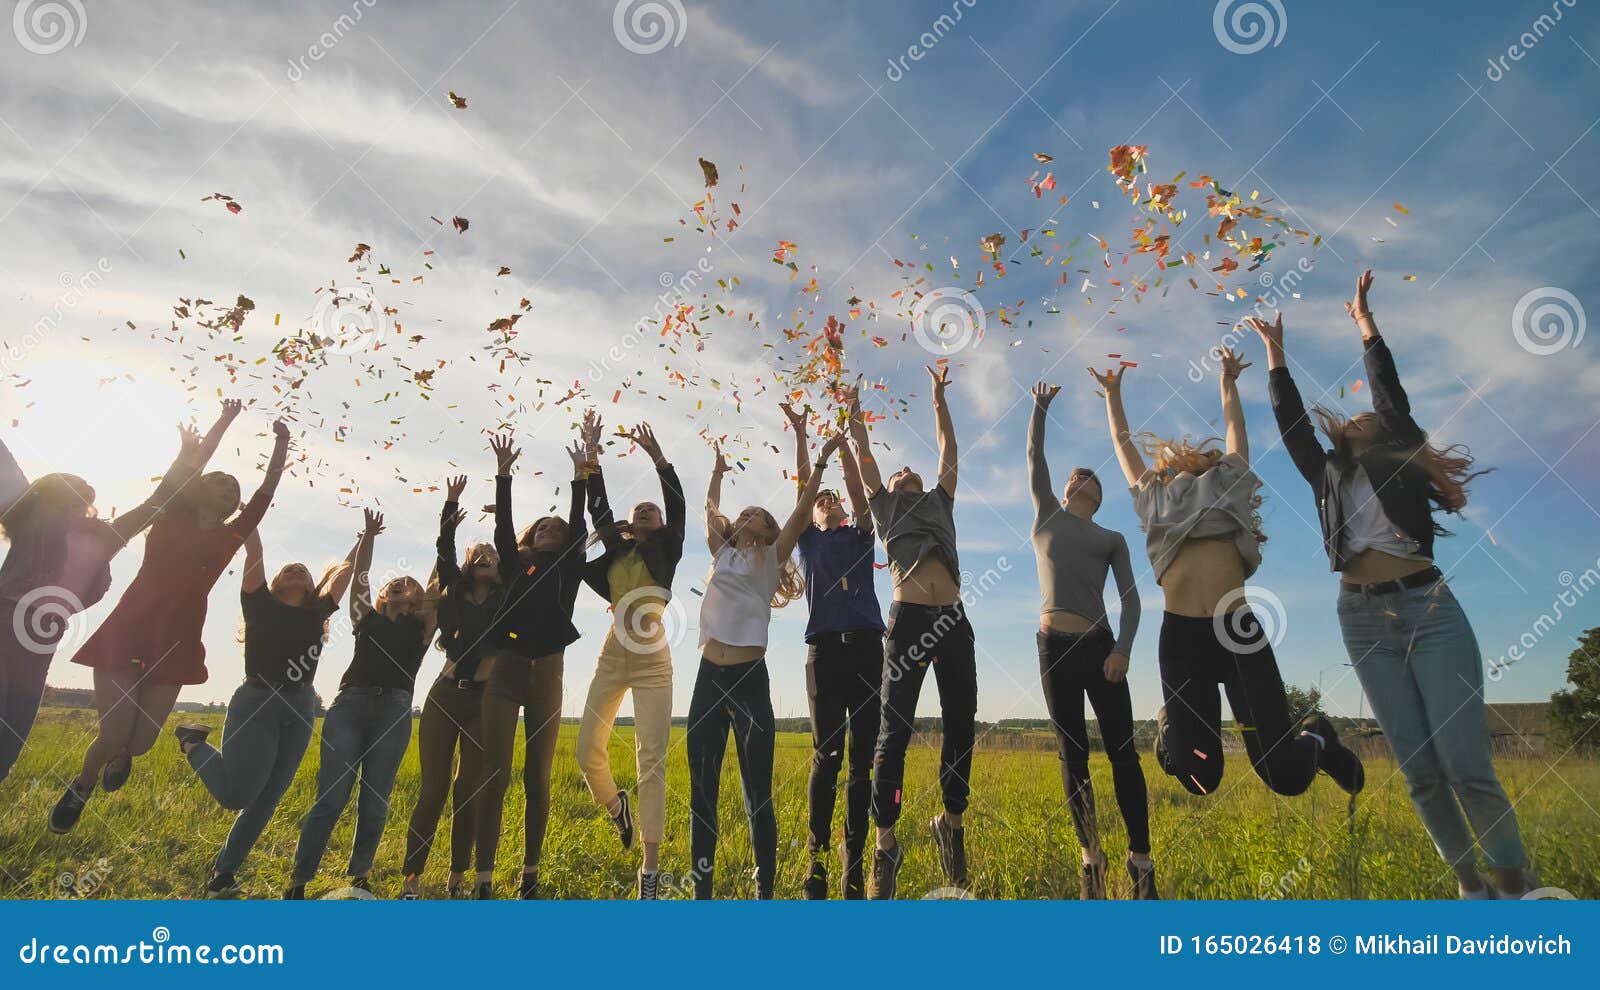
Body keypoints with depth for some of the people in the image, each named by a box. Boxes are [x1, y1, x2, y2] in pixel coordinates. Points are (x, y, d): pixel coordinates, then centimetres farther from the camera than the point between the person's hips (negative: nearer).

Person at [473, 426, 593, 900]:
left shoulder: (568, 570, 13)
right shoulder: (515, 567, 16)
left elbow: (579, 527, 3)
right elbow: (502, 527, 7)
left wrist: (580, 477, -3)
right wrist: (503, 474, 1)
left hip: (547, 673, 0)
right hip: (505, 669, 1)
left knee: (537, 777, 3)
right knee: (495, 775, -6)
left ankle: (530, 876, 11)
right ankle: (484, 881, -4)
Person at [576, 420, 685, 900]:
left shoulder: (667, 552, 7)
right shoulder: (615, 551, 15)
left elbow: (677, 505, -4)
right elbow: (598, 508, 9)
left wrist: (657, 456, -8)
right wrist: (593, 457, 7)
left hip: (652, 662, -3)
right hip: (612, 657, 3)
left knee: (651, 760, -6)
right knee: (588, 748, -1)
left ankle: (650, 869, -2)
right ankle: (617, 807, 33)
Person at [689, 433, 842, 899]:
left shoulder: (772, 559, 8)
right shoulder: (723, 555, 18)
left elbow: (802, 510, 2)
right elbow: (710, 510, 26)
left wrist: (821, 462, 1)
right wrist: (718, 471, 39)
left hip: (750, 680, -4)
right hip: (708, 679, 4)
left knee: (758, 794, -1)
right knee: (701, 792, 5)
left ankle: (765, 893, 8)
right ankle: (702, 891, 14)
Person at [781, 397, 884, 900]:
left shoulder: (859, 536, 21)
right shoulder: (808, 539, 19)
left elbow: (857, 488, 11)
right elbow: (802, 485, 11)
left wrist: (843, 439, 8)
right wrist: (800, 434, 8)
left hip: (867, 646, 1)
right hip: (825, 649, -1)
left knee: (863, 757, 0)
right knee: (827, 755, -5)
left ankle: (854, 863, 6)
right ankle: (817, 856, 2)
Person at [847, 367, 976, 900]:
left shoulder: (940, 503, 26)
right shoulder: (885, 507, 19)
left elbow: (948, 448, 29)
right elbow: (864, 456, 20)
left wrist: (939, 397, 34)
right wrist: (854, 409, 27)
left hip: (954, 621, 4)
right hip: (908, 619, -3)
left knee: (961, 727, 4)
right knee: (894, 731, -5)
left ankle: (951, 824, 23)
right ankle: (885, 844, 2)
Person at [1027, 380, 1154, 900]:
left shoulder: (1113, 539, 16)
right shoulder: (1047, 516, 16)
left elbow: (1131, 598, 5)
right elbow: (1035, 457, 15)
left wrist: (1123, 649, -9)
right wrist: (1040, 406, 18)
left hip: (1100, 647, 0)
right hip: (1054, 647, 0)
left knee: (1122, 751, -3)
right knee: (1072, 755, 3)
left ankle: (1141, 861, 4)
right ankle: (1090, 859, 12)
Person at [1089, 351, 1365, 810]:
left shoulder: (1228, 484, 19)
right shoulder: (1154, 499, 20)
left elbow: (1235, 428, 31)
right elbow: (1123, 443, 30)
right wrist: (1112, 393, 39)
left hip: (1242, 634, 0)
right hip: (1181, 638, 0)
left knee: (1285, 776, -2)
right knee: (1199, 779, -1)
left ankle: (1315, 737, 32)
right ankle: (1172, 724, 32)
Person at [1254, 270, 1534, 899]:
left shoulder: (1400, 460, 11)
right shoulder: (1327, 475, 16)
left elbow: (1388, 388, 11)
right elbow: (1290, 418, 18)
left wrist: (1363, 318, 20)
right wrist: (1274, 351, 23)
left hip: (1430, 607, -3)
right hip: (1364, 620, 3)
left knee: (1467, 766, -7)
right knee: (1419, 770, 4)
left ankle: (1518, 884, 9)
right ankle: (1468, 882, 17)